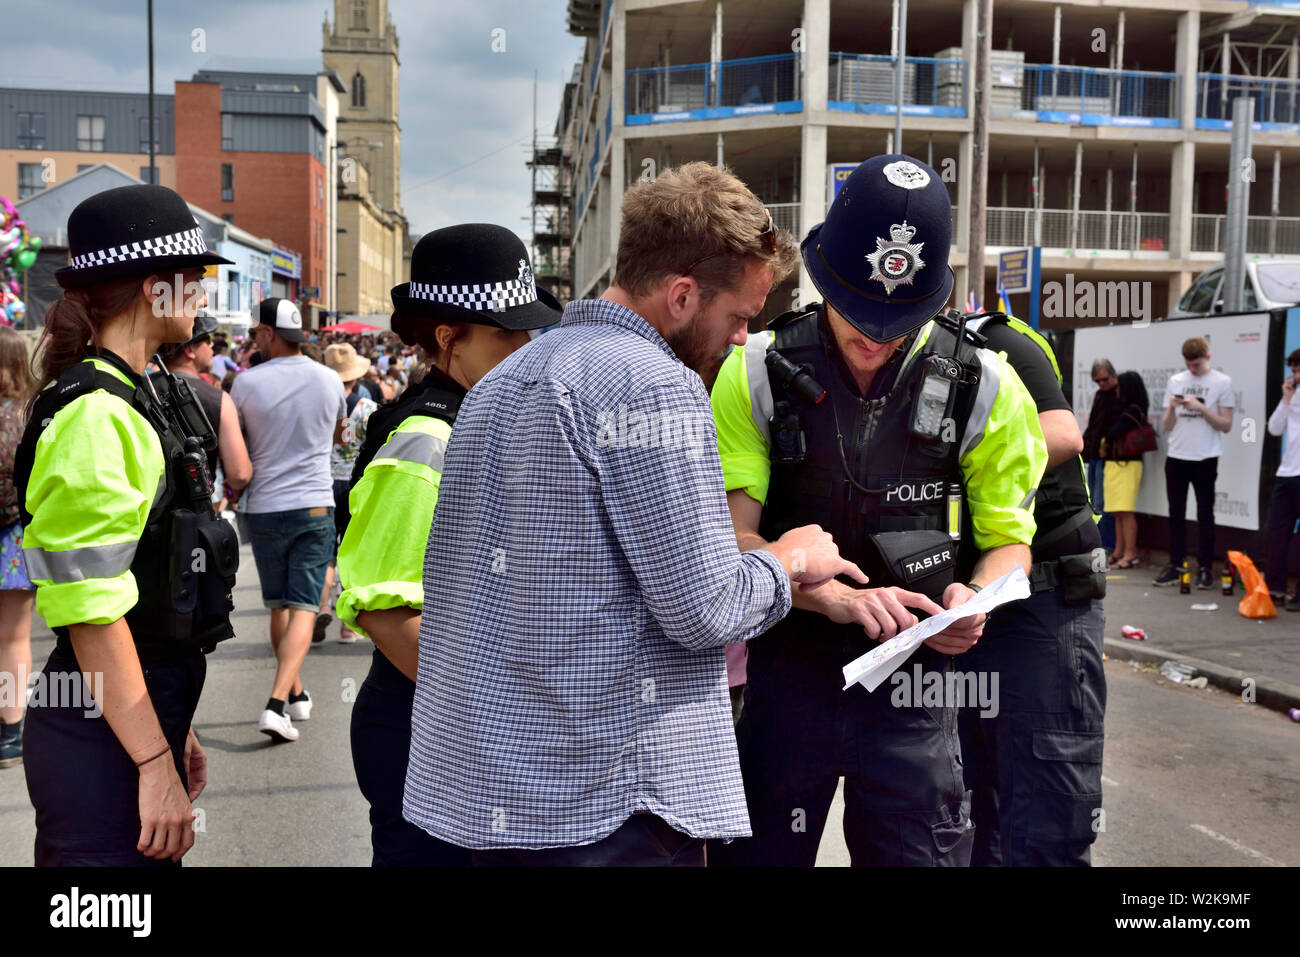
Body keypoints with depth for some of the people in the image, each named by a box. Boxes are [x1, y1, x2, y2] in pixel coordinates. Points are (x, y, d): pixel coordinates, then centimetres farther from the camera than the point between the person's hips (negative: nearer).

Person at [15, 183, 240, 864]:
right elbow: (92, 611, -21)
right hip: (103, 747, -10)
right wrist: (155, 763, -19)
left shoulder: (129, 400, 14)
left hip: (139, 722, 10)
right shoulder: (97, 417, -17)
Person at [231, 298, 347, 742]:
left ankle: (296, 693, 25)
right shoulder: (330, 381, 0)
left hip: (265, 508, 0)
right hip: (315, 506, 0)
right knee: (303, 608, -1)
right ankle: (277, 701, -14)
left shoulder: (248, 382, -8)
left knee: (279, 606, 15)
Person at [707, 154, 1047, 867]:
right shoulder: (758, 374, -7)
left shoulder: (982, 387, -2)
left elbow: (1009, 540, 7)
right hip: (786, 673, 0)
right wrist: (839, 597, -26)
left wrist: (973, 599, -15)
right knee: (755, 856, 13)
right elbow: (729, 539, -12)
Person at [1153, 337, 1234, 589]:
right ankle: (1175, 566, 13)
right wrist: (1173, 408, -10)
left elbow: (1226, 425, -4)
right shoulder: (1175, 381, 9)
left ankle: (1205, 569, 9)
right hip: (1176, 457, 3)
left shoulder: (1222, 382, 0)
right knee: (1176, 514, 7)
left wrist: (1201, 408, -15)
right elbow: (1167, 427, 9)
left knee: (1205, 515, 3)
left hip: (1205, 459, -3)